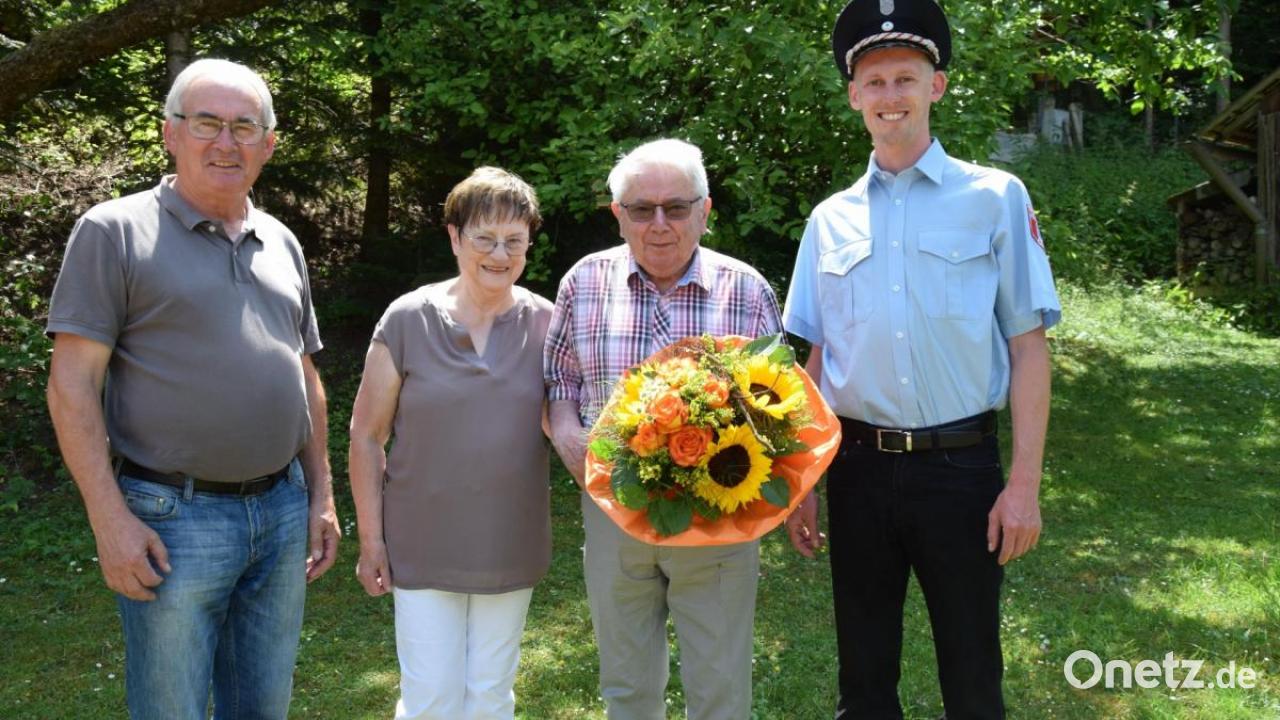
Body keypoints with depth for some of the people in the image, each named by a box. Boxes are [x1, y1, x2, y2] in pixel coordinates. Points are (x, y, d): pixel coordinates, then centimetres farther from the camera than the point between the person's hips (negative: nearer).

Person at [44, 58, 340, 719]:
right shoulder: (115, 231, -5)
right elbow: (72, 384, -10)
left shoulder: (282, 244, 12)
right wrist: (109, 519, -15)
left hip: (282, 511, 5)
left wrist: (322, 497, 12)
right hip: (174, 520, -5)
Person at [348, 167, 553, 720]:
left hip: (510, 548, 2)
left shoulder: (545, 324, -2)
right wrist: (370, 540, -3)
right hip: (423, 547, -2)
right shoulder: (408, 320, -7)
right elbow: (366, 436, -2)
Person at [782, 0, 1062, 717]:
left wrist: (1024, 484, -9)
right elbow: (819, 360, 10)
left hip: (962, 466, -2)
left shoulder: (994, 197, -1)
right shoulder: (832, 220, 7)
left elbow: (1028, 347, -3)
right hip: (858, 466, 2)